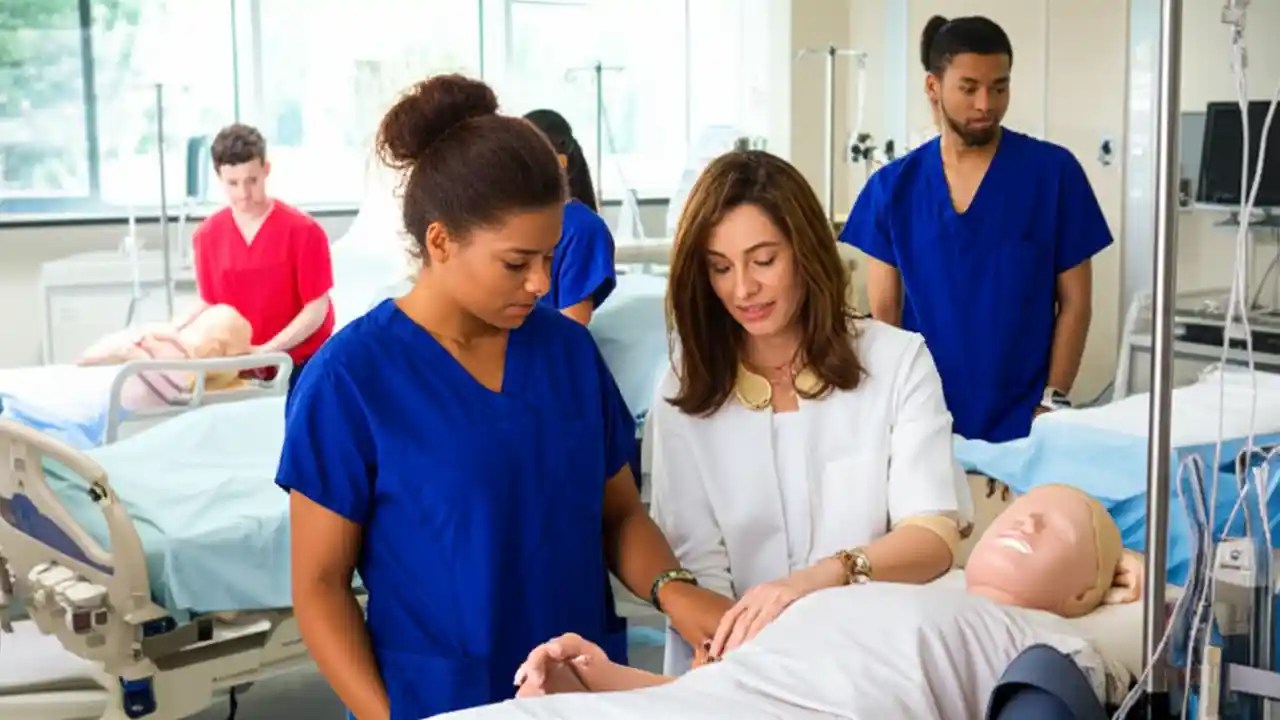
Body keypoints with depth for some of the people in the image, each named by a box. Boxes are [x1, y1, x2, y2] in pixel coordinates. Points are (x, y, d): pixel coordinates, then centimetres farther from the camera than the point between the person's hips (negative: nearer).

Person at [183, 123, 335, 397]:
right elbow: (209, 302, 9)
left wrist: (265, 350, -22)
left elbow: (316, 310, -13)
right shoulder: (207, 235, 0)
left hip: (300, 365, -3)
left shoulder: (303, 230, -13)